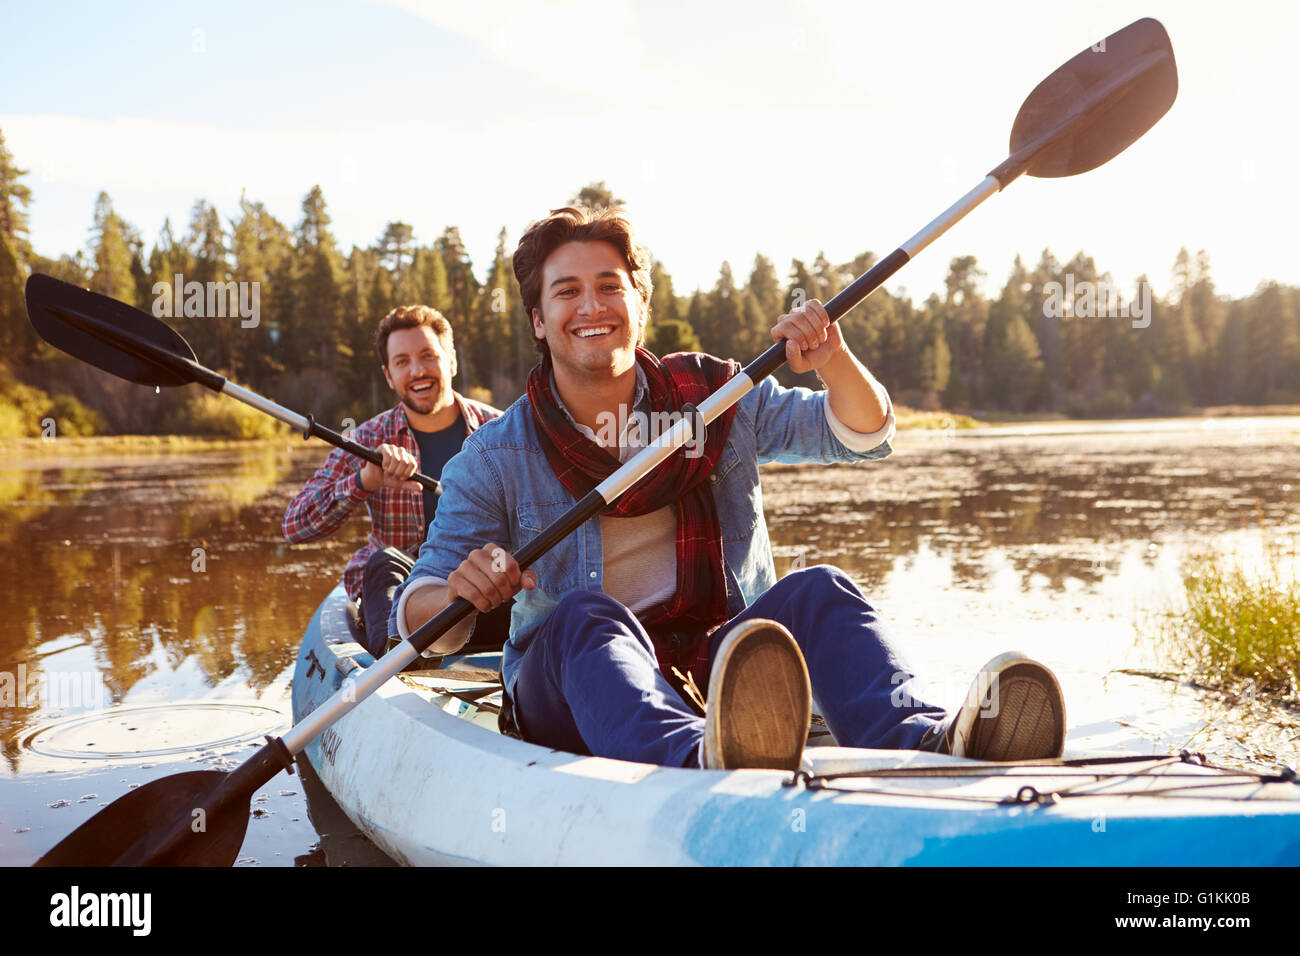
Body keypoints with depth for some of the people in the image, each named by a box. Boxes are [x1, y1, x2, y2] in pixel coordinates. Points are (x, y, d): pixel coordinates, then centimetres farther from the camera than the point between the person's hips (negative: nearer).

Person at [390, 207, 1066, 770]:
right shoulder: (496, 458, 1)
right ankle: (700, 760, -66)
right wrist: (458, 594, -28)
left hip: (715, 666, 2)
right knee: (587, 614, -34)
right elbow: (416, 616, -3)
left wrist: (833, 362, -18)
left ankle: (927, 742, -54)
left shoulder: (713, 399, 8)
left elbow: (861, 437, 4)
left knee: (817, 592, -24)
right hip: (569, 689, -2)